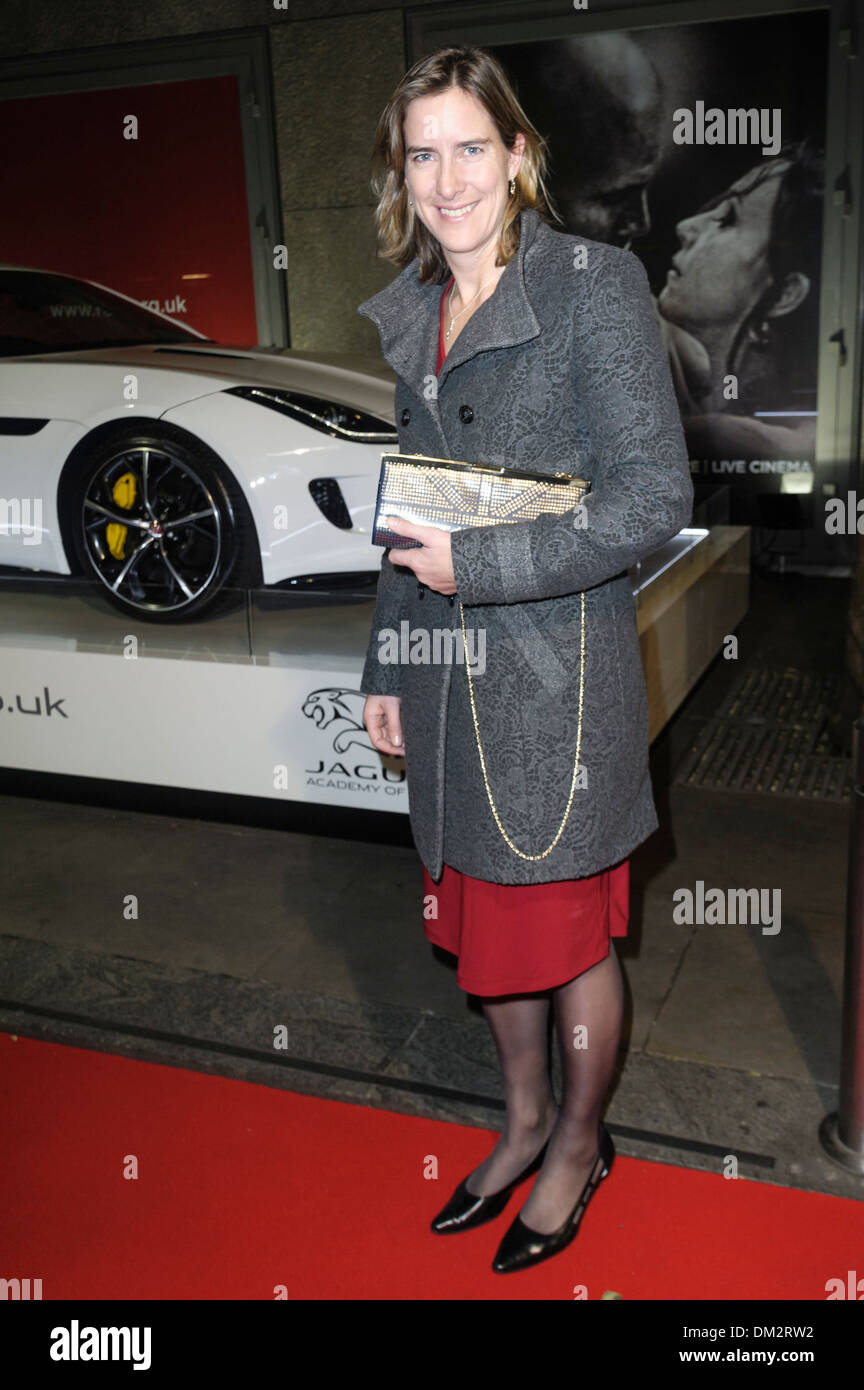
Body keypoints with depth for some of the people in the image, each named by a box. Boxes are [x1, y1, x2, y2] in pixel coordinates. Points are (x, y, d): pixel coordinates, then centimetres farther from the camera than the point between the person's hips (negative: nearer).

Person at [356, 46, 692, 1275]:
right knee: (481, 919, 17)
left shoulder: (596, 285, -9)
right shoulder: (403, 315, 11)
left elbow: (655, 497, -15)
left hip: (559, 672, -6)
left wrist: (480, 564, -18)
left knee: (567, 934, 9)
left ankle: (580, 1144, 35)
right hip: (449, 674, 6)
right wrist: (387, 669, 14)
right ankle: (524, 1121, 41)